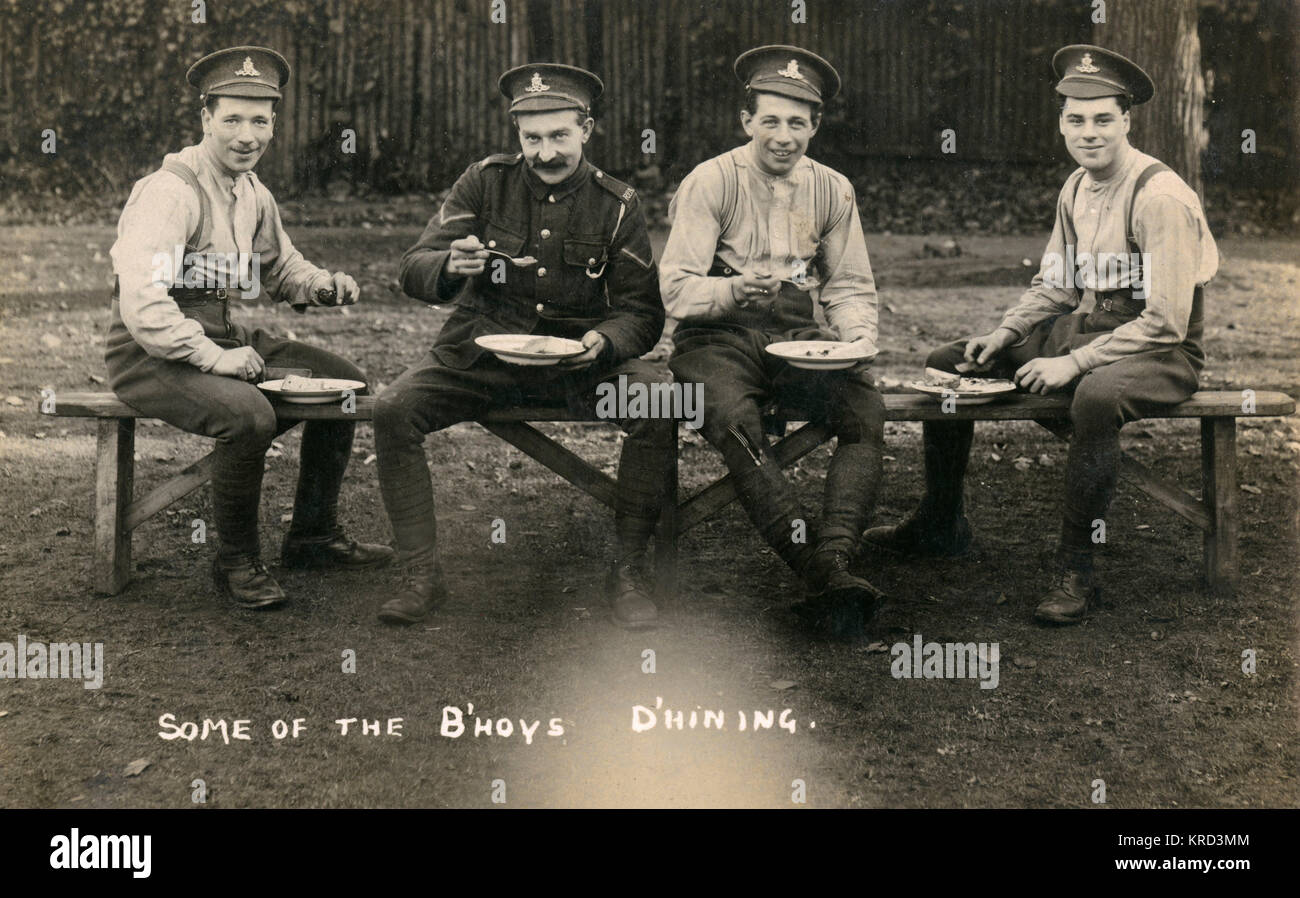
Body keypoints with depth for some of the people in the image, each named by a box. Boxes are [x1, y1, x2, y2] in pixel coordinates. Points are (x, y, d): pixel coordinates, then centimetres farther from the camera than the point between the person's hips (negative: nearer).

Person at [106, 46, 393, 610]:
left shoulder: (254, 194, 9)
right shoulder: (170, 190, -19)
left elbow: (282, 268, 24)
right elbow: (141, 300, -28)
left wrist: (322, 285, 2)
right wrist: (211, 357, -29)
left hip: (226, 340, 9)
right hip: (151, 356, -9)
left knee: (345, 383, 5)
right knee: (248, 413, -35)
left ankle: (313, 537, 15)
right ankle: (236, 561, -11)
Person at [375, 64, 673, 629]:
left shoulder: (616, 205, 0)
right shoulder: (484, 183, 0)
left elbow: (643, 312, 0)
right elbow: (413, 271, -5)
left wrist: (604, 342, -24)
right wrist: (450, 267, -30)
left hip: (580, 356, -1)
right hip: (483, 350, 1)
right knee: (392, 410, -23)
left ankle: (628, 573, -14)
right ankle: (422, 577, -12)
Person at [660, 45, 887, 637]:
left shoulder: (832, 190, 11)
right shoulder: (711, 182, -2)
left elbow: (850, 287, 15)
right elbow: (676, 289, -9)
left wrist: (859, 339, -7)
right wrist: (735, 290, -29)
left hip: (799, 338, 4)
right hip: (719, 338, -3)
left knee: (866, 411, -27)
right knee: (735, 422, -36)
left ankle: (833, 557, -37)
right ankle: (824, 576, -39)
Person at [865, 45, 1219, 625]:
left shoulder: (1161, 198, -20)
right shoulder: (1077, 188, 5)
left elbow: (1166, 321, -24)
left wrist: (1072, 363, -25)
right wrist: (1002, 335, 1)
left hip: (1161, 351, -8)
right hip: (1091, 326, 9)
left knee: (1095, 396, -43)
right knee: (947, 364, 5)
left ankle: (1074, 571, -29)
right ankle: (940, 527, 18)